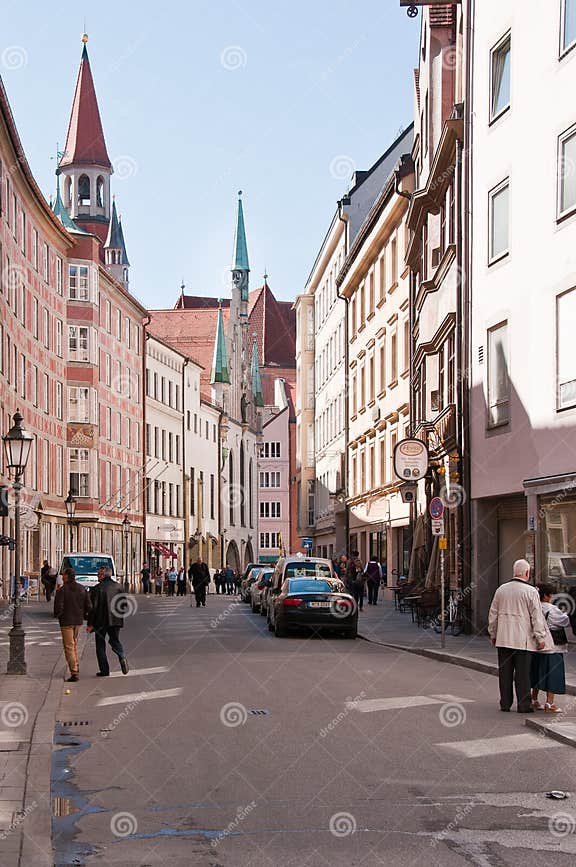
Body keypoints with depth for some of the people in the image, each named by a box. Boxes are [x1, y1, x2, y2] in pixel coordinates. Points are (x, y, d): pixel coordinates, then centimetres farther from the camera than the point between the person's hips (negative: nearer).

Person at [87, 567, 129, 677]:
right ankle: (122, 657, -9)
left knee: (100, 645, 7)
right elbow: (123, 604, 8)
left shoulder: (97, 588, -12)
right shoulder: (118, 586, 3)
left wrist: (90, 624, -7)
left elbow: (93, 607, -12)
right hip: (115, 620, 4)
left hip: (101, 621, -4)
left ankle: (104, 670, 5)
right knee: (115, 641, 19)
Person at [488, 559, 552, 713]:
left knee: (505, 672, 9)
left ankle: (505, 703, 14)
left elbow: (493, 614, 13)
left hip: (503, 639, 4)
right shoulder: (531, 592, -8)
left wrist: (492, 634, 23)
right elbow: (537, 617, -8)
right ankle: (524, 705, 2)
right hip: (523, 639, -4)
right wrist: (540, 638, -2)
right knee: (522, 673, 0)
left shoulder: (501, 589, 7)